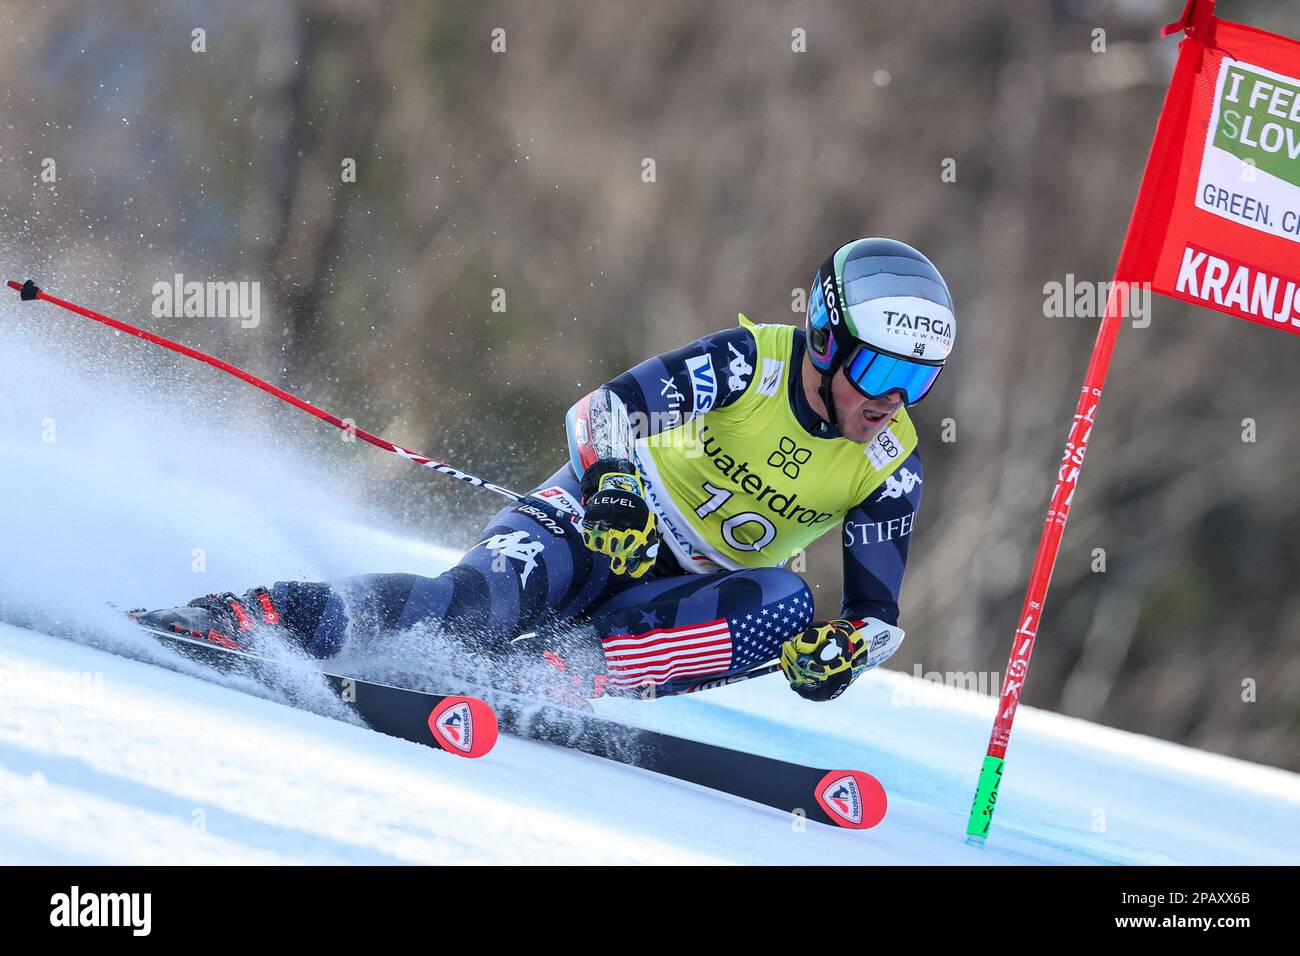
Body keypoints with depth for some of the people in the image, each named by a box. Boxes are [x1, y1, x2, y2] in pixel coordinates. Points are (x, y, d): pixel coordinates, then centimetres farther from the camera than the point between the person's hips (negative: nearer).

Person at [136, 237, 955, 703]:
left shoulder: (891, 467, -8)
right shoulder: (750, 361, -18)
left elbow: (878, 612, -6)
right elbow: (602, 412, -25)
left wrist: (847, 650, -29)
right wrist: (610, 487, -45)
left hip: (685, 592, 4)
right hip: (611, 516, -4)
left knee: (786, 608, -30)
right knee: (479, 603, -32)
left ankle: (544, 672, -35)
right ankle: (260, 617, -30)